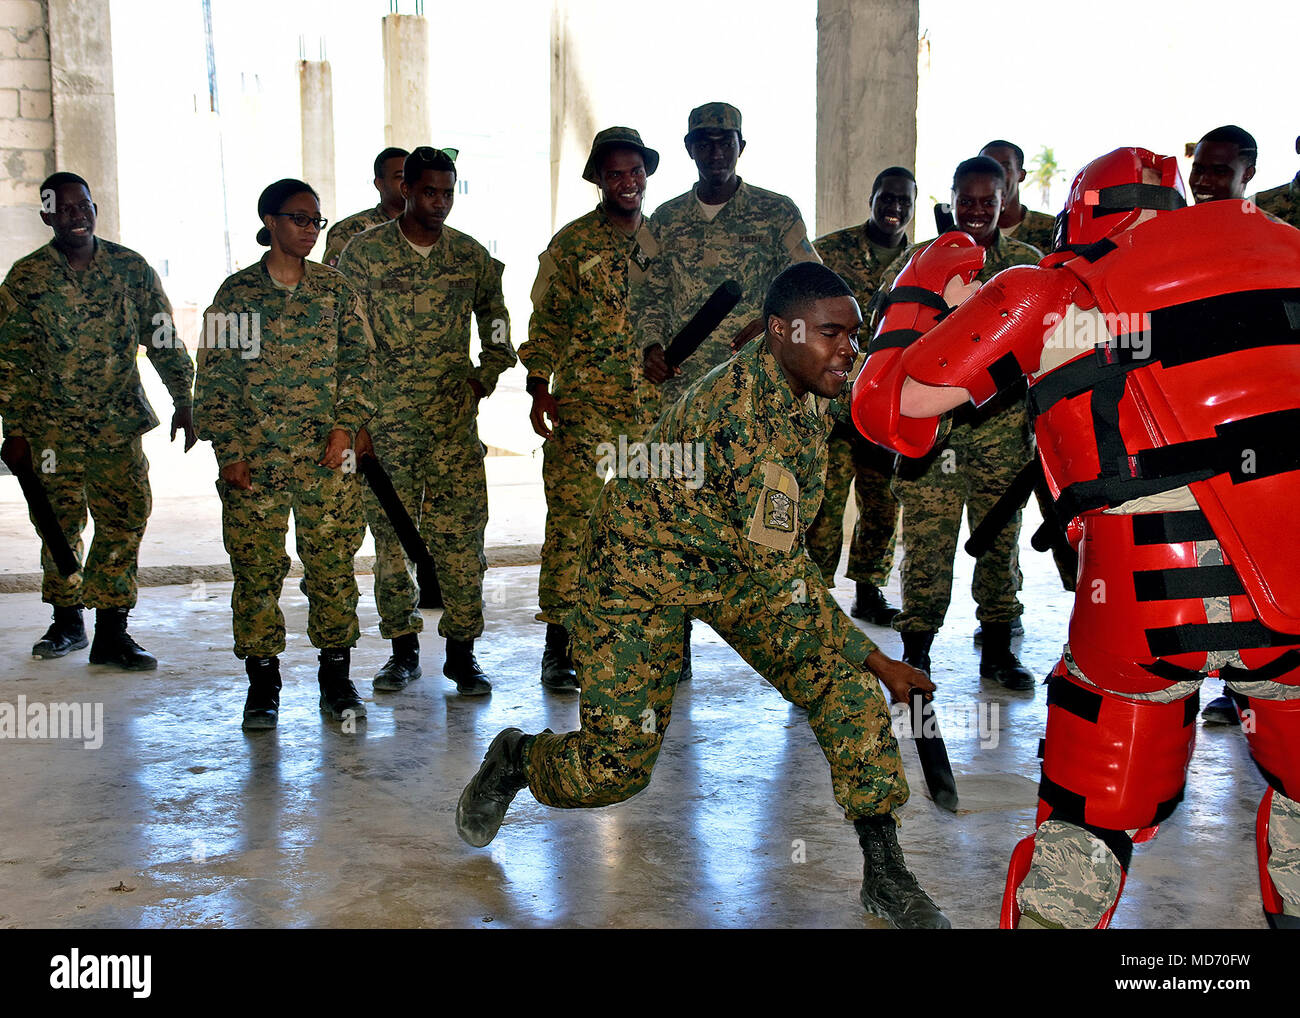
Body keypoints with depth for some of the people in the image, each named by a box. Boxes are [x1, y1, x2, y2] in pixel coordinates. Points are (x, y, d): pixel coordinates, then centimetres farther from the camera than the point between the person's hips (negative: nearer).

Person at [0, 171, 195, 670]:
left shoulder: (131, 267, 4)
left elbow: (164, 339, 8)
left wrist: (183, 401, 1)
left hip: (119, 422, 0)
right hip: (52, 422, 0)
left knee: (125, 517, -6)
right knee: (61, 520, 5)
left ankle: (111, 633, 2)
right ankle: (67, 622, 24)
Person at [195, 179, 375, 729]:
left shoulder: (336, 289, 10)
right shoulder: (237, 292, 6)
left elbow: (359, 361, 8)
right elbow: (215, 378, 5)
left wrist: (345, 426, -5)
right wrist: (228, 450, -3)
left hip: (326, 455, 1)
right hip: (254, 457, 0)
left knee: (333, 564, 2)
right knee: (257, 568, 2)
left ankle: (336, 677, 14)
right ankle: (262, 684, 13)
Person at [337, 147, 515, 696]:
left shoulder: (472, 255, 8)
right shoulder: (363, 251, 1)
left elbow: (496, 326, 21)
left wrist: (484, 379, 7)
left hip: (454, 421, 1)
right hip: (384, 419, -1)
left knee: (460, 533, -3)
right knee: (391, 534, 4)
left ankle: (461, 650, 6)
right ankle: (403, 647, 16)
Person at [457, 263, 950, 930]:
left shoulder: (810, 395, -3)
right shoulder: (743, 408, -32)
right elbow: (779, 571, -31)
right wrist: (876, 660, -24)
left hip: (742, 561, 8)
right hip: (643, 565, -7)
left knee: (847, 685, -12)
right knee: (616, 768, -6)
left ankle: (884, 873, 0)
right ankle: (513, 760, 29)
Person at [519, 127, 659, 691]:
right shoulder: (571, 243, 3)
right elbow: (545, 321, 1)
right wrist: (539, 390, -8)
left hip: (652, 408, 4)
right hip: (582, 406, -4)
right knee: (571, 519, -6)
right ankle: (559, 644, 1)